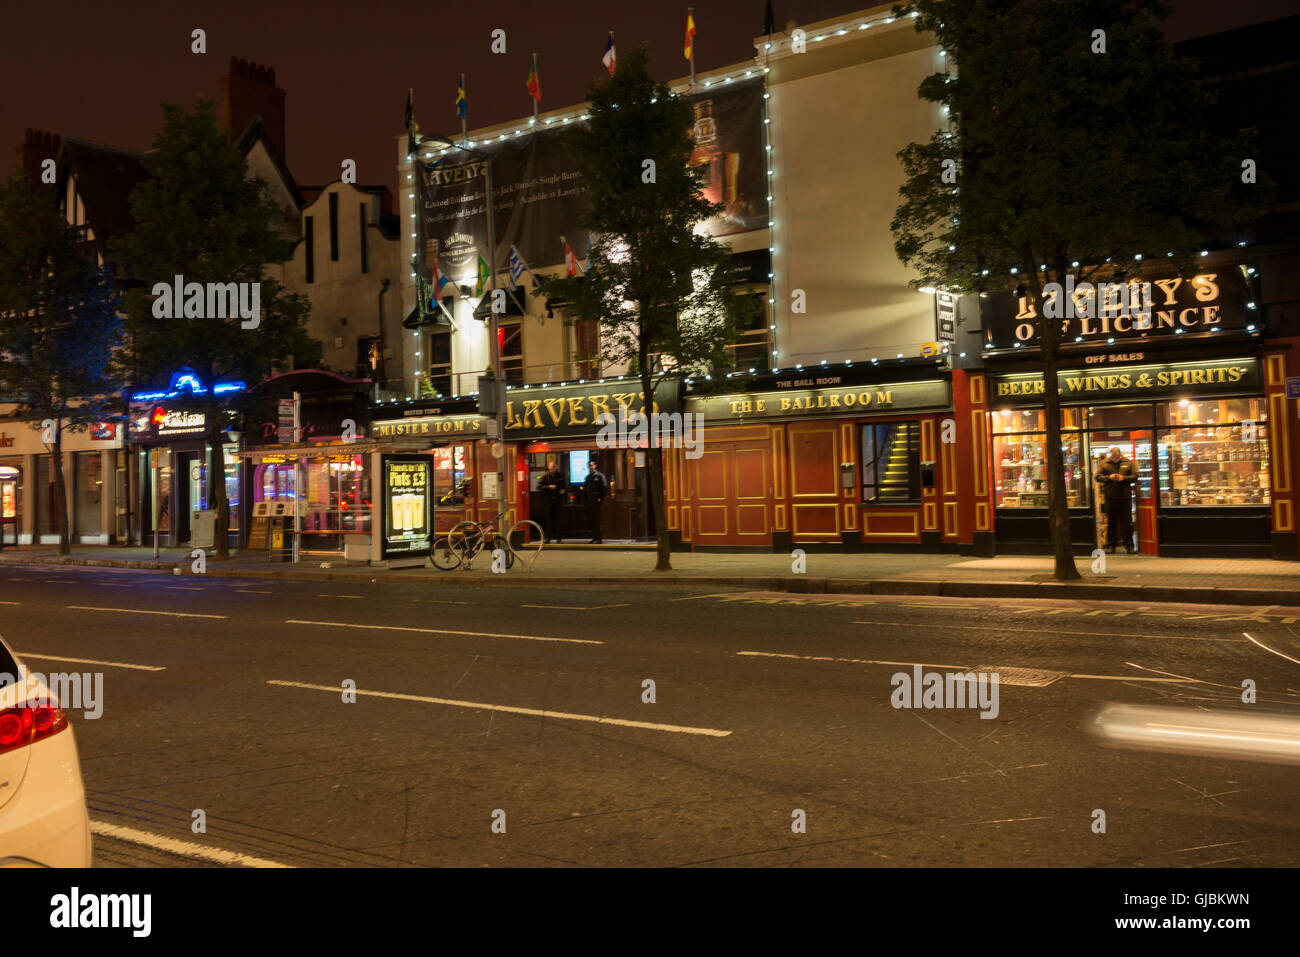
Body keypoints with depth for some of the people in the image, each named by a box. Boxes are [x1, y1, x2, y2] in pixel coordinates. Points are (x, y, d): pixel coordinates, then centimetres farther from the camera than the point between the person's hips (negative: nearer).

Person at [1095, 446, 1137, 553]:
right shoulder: (1104, 463, 6)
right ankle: (1111, 544, 13)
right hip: (1110, 497, 0)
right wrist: (1109, 477, -14)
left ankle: (1129, 544, 8)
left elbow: (1135, 476, 1)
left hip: (1125, 497, 0)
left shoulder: (1128, 463, 5)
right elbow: (1098, 477, 2)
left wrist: (1124, 478, -14)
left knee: (1127, 521, 2)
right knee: (1111, 521, 6)